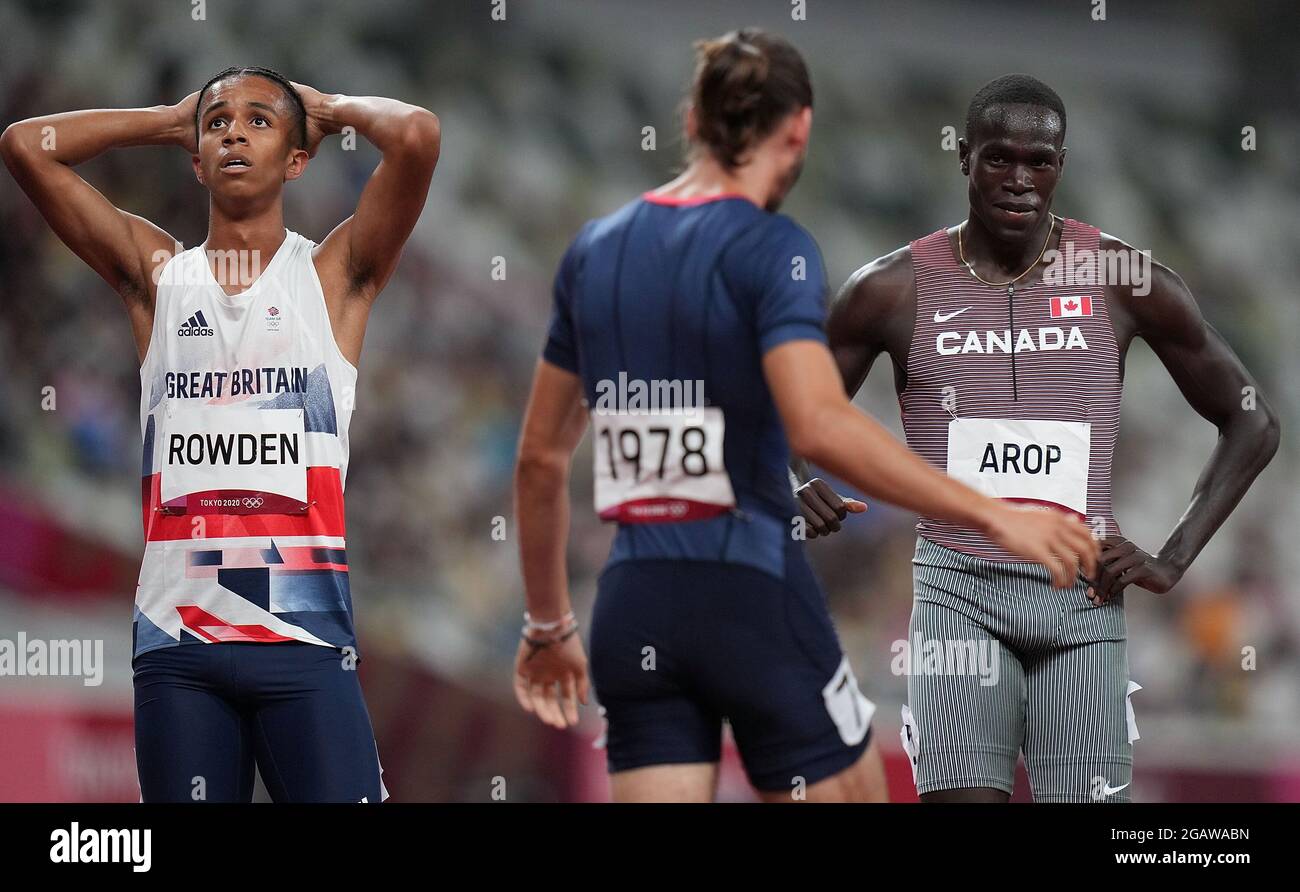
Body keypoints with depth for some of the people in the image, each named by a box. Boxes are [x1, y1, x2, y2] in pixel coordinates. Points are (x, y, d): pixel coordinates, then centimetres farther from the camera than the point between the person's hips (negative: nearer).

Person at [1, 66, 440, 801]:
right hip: (176, 637, 2)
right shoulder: (158, 275, 14)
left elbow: (417, 136, -7)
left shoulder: (334, 273, 8)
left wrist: (331, 109, 12)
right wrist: (172, 120, 16)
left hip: (304, 637, -2)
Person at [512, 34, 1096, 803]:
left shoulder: (594, 252, 10)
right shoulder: (770, 249, -9)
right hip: (754, 597, -5)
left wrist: (549, 625, 26)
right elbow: (819, 425, -24)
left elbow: (541, 457, 15)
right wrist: (995, 516, -23)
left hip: (634, 606, 5)